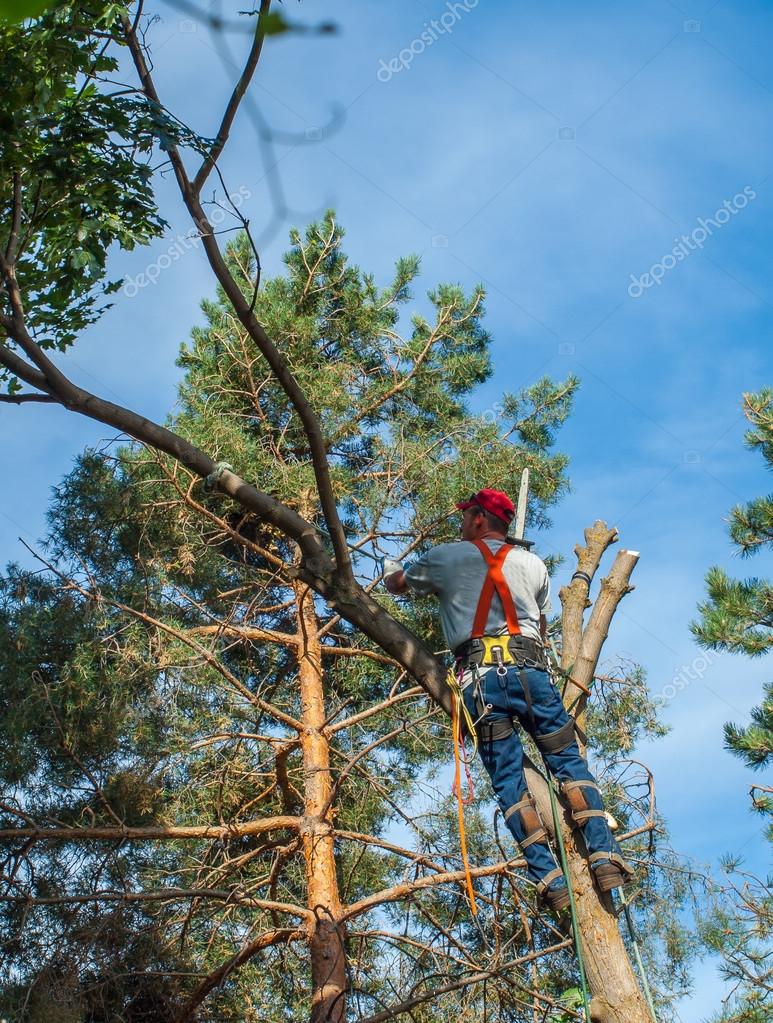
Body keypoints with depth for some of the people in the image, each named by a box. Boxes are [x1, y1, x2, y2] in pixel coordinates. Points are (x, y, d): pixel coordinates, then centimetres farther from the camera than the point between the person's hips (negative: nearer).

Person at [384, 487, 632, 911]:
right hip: (530, 668, 2)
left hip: (480, 676, -2)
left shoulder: (448, 556, 12)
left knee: (508, 780, -1)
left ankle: (550, 879, -7)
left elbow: (398, 584, 29)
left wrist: (391, 570, 52)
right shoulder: (533, 564, 19)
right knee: (569, 761, 7)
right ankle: (605, 858, -4)